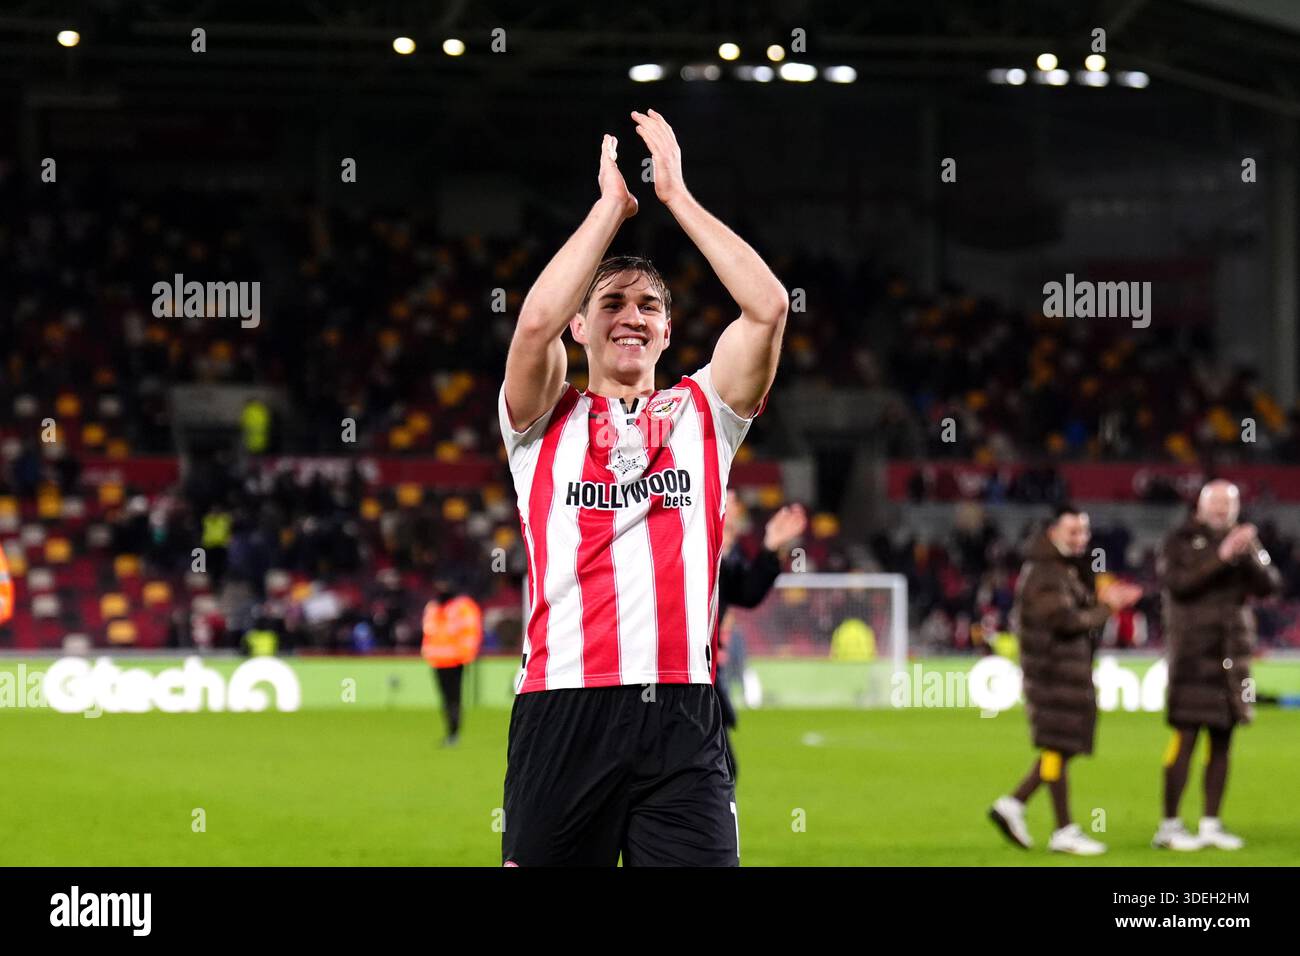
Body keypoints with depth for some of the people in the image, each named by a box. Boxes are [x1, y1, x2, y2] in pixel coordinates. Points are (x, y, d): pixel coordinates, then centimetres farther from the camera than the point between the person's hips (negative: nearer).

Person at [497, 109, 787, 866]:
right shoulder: (546, 422, 12)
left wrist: (675, 193, 4)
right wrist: (611, 204, 1)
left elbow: (769, 306, 1)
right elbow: (537, 321, -9)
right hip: (563, 710, -1)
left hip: (682, 714, 1)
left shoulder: (702, 414, 15)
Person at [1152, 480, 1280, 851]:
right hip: (1193, 650, -5)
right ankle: (1168, 827, -5)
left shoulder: (1242, 540, 13)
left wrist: (1250, 554, -15)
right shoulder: (1180, 541, 0)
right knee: (1185, 738, -8)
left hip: (1232, 653, 5)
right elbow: (1176, 581, -16)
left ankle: (1210, 824, 10)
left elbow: (1269, 584, 3)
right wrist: (1220, 557, -21)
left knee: (1222, 741, 5)